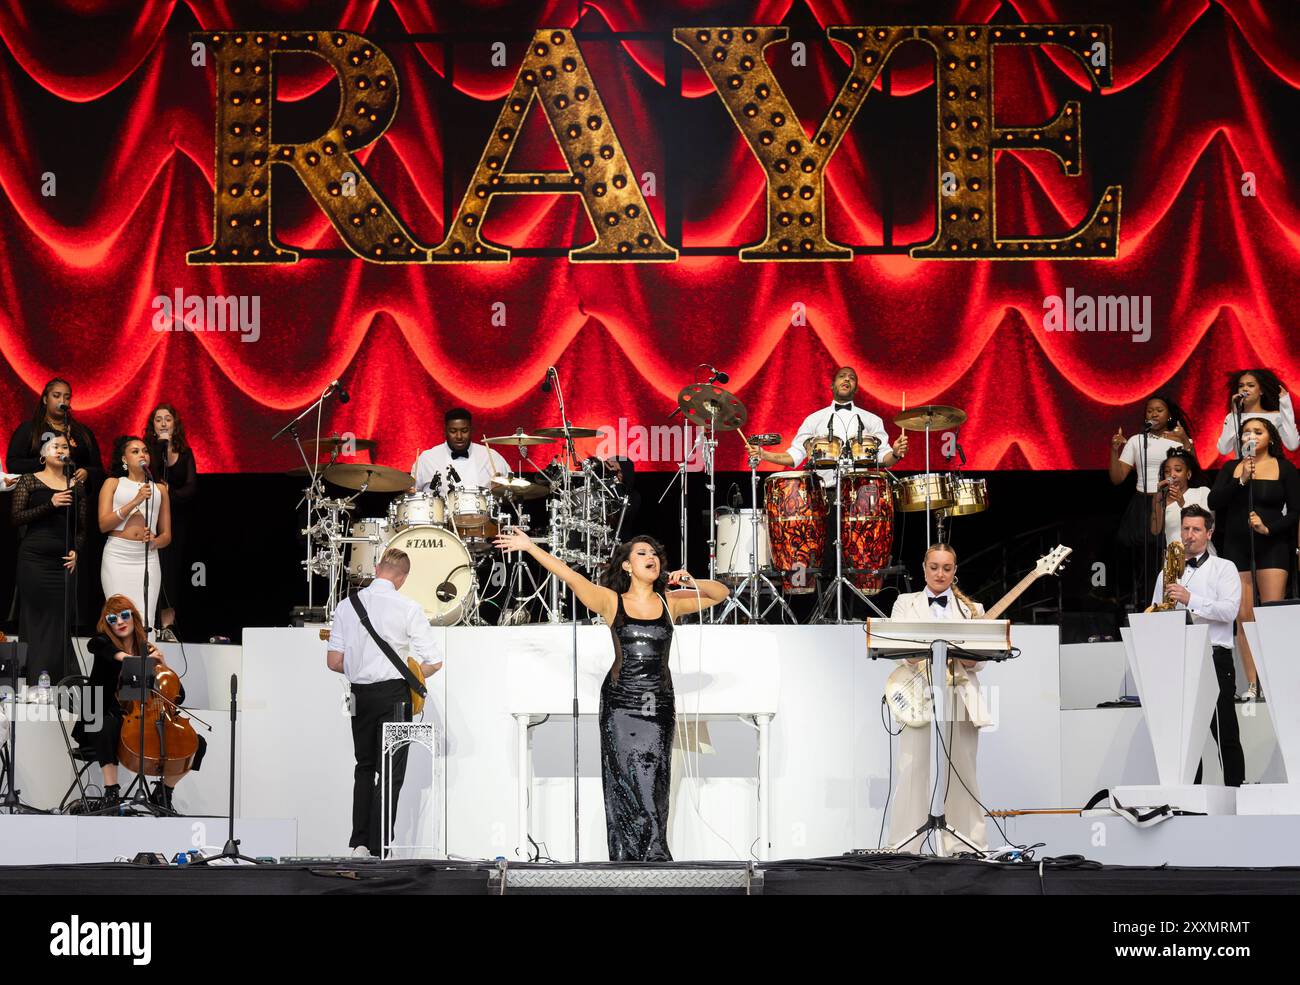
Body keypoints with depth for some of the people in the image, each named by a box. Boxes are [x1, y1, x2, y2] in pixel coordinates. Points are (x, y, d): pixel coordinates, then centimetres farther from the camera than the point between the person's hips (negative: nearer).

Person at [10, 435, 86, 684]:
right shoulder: (29, 481, 6)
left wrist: (76, 551, -3)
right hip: (33, 559, -2)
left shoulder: (77, 486, 13)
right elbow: (17, 517, -3)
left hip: (63, 561, 2)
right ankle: (36, 687, 0)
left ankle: (58, 687, 0)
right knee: (36, 623, -4)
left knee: (61, 625, -3)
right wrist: (50, 505, -13)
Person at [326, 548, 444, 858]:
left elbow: (334, 662, 2)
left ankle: (359, 844, 12)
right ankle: (377, 850, 0)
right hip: (393, 694, -4)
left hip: (359, 693, 4)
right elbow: (434, 662, -9)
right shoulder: (407, 608, -8)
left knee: (364, 768, 18)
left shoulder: (347, 605, 2)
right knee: (391, 772, 3)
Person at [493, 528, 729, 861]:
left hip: (660, 705, 2)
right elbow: (569, 576, -6)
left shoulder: (670, 602, 8)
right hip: (620, 703, -2)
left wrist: (692, 583, -7)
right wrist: (529, 547, -13)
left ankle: (648, 856, 5)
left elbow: (722, 593, 12)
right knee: (628, 785, -6)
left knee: (653, 787, 1)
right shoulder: (611, 602, 1)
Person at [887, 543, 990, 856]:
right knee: (914, 770, -8)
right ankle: (907, 849, -6)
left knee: (961, 773, 2)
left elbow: (977, 662, 6)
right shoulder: (906, 604, 13)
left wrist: (968, 654, -17)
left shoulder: (971, 610, 15)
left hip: (960, 698, 2)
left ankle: (966, 845, 7)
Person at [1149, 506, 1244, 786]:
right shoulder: (1168, 572, 20)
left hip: (1214, 660, -4)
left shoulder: (1224, 568, 6)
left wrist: (1190, 600, -19)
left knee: (1226, 736, -5)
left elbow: (1229, 610, -9)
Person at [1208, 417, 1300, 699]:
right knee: (1243, 617, -2)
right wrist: (1242, 480, -10)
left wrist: (1269, 528, -14)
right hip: (1237, 547, 3)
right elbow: (1214, 502, -1)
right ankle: (1252, 685, -1)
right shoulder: (1231, 469, 12)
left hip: (1272, 546, -3)